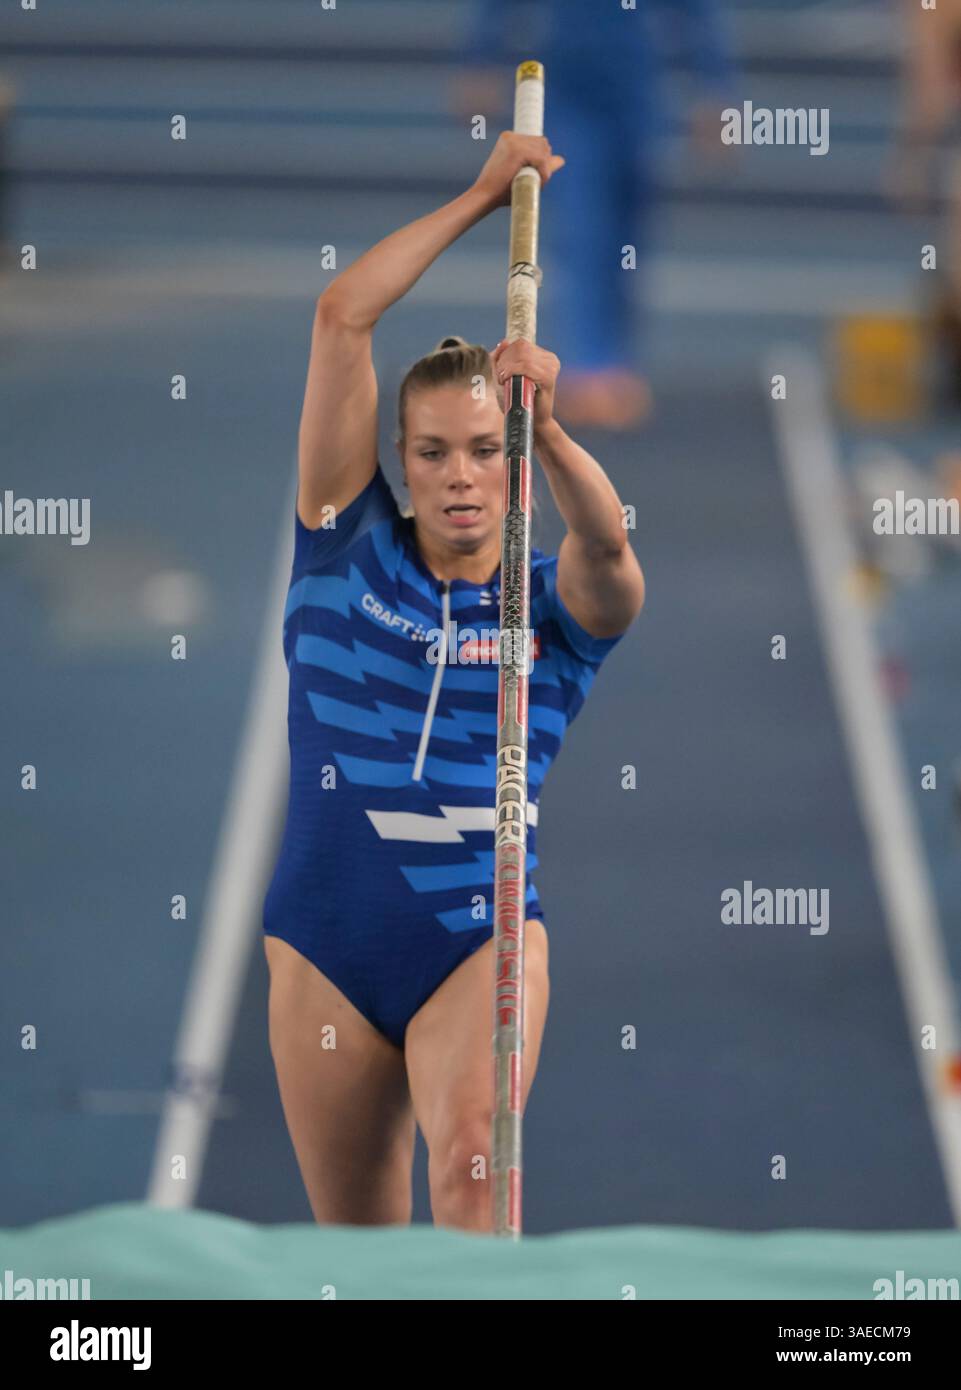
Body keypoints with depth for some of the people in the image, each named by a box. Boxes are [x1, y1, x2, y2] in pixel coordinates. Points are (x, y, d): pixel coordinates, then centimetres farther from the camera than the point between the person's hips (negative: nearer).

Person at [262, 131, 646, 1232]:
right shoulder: (348, 551, 5)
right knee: (360, 1254, 7)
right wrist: (482, 197, -2)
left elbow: (605, 542, -24)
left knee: (474, 1158, -28)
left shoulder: (555, 602, 2)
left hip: (481, 943, -2)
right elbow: (341, 316, -1)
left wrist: (545, 431, -44)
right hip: (326, 948, 2)